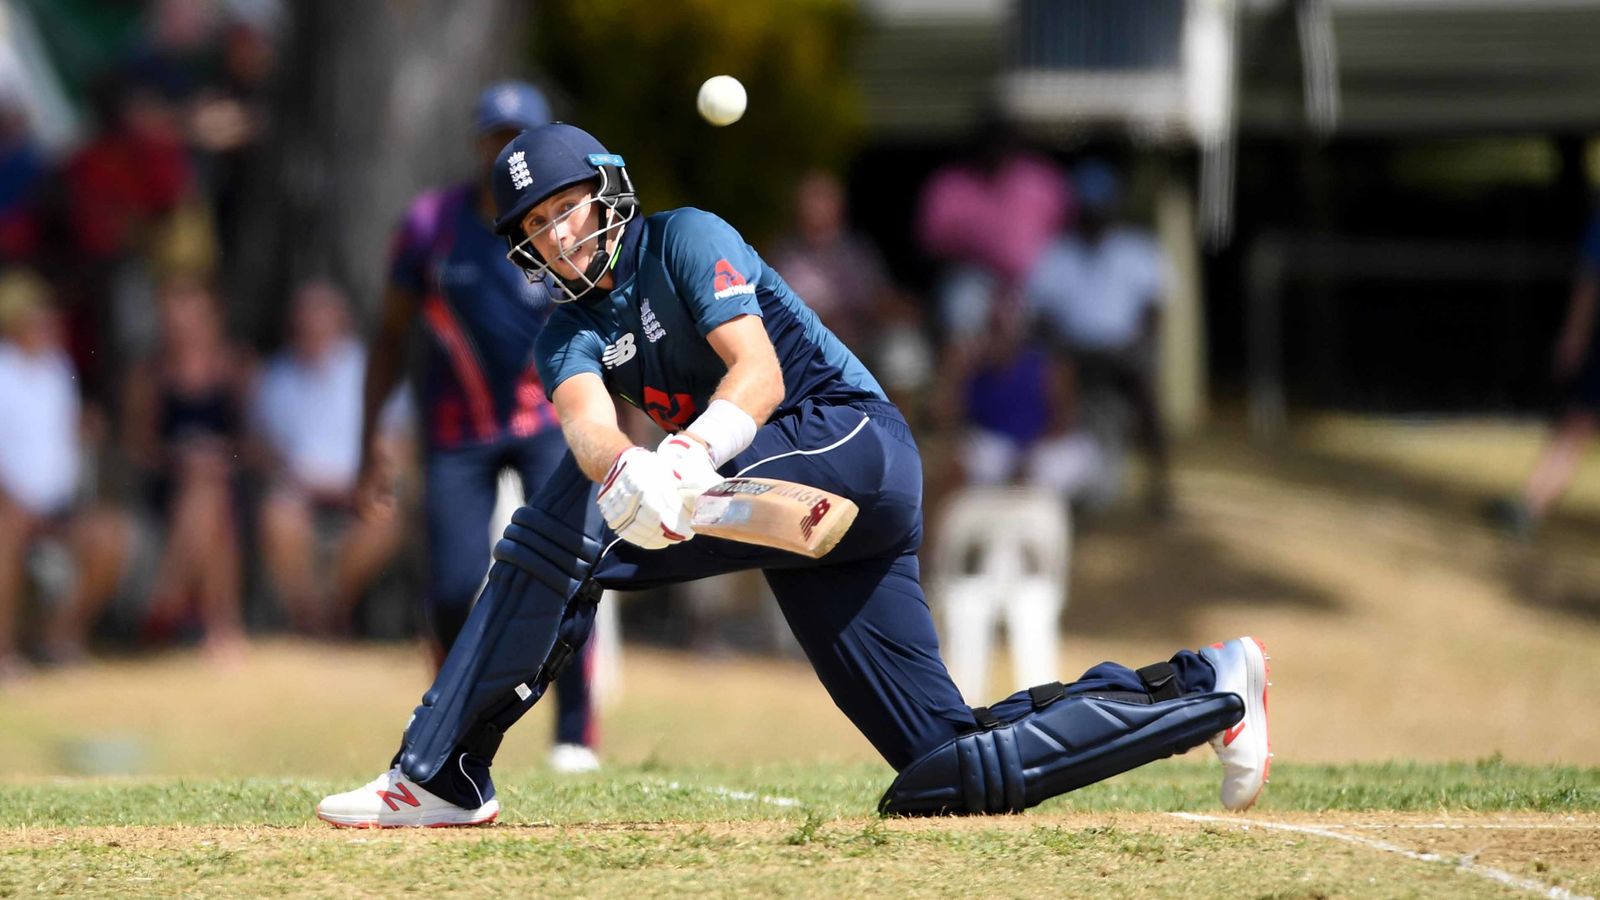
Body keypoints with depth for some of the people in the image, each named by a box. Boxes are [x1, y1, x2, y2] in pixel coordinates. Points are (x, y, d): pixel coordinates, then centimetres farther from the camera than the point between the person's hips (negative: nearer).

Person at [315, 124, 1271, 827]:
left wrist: (687, 456, -34)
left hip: (851, 439, -8)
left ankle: (440, 775, -21)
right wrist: (629, 471, -33)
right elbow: (588, 422, -8)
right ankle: (1205, 689, 13)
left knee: (573, 512, -23)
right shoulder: (572, 334, 17)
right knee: (949, 772, 0)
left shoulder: (683, 239, 1)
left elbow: (760, 374, -15)